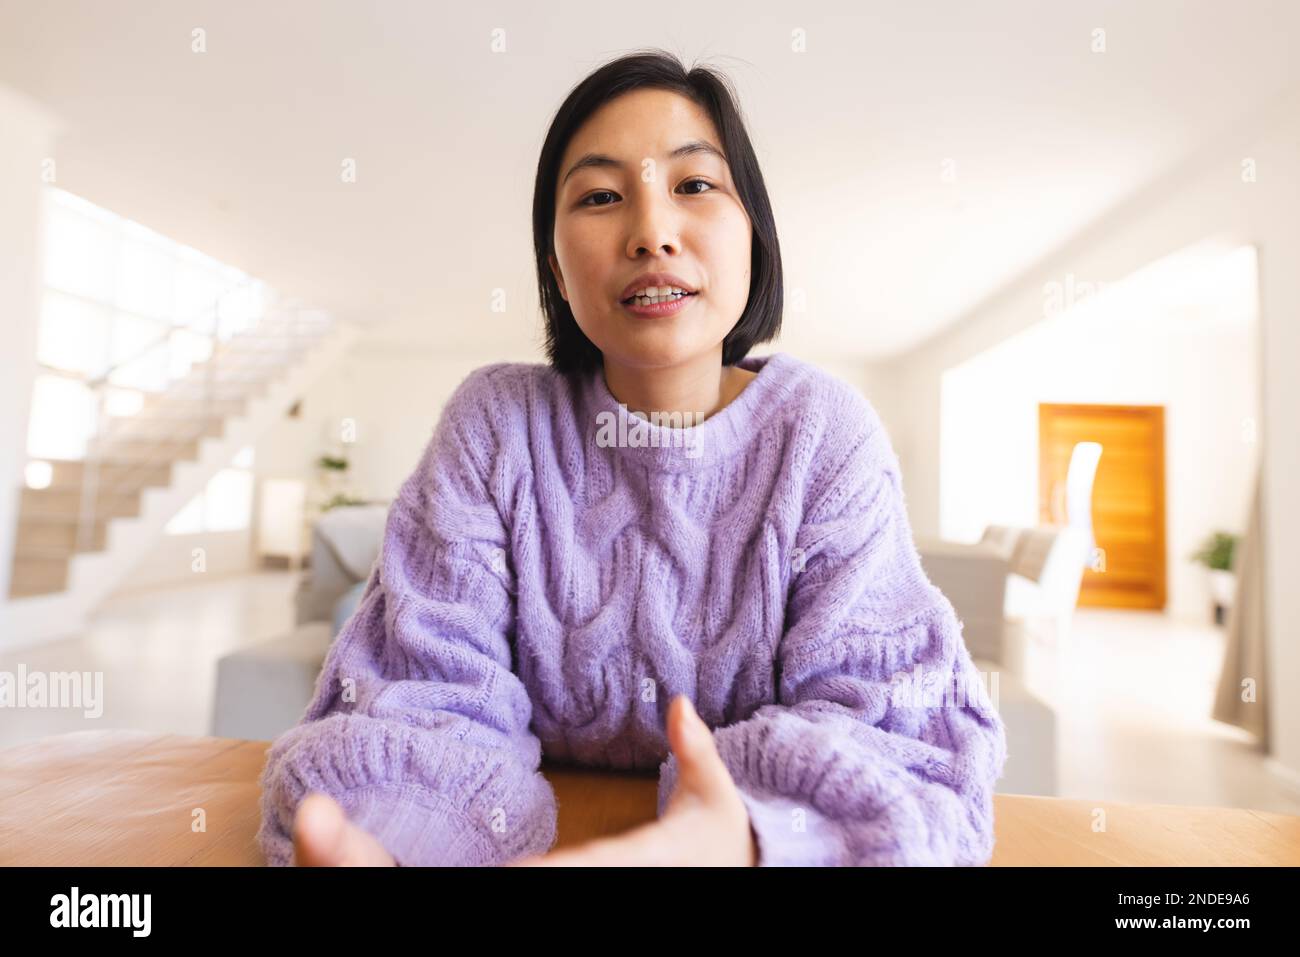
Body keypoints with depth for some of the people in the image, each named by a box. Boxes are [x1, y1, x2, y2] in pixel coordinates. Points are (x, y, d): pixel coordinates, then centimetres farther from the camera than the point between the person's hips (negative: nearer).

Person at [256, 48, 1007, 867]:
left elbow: (887, 720, -14)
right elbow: (433, 689, -12)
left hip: (745, 816, 0)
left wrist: (745, 843, -34)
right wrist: (378, 845, -33)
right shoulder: (496, 422, -8)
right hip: (544, 828, 1)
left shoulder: (827, 432, -10)